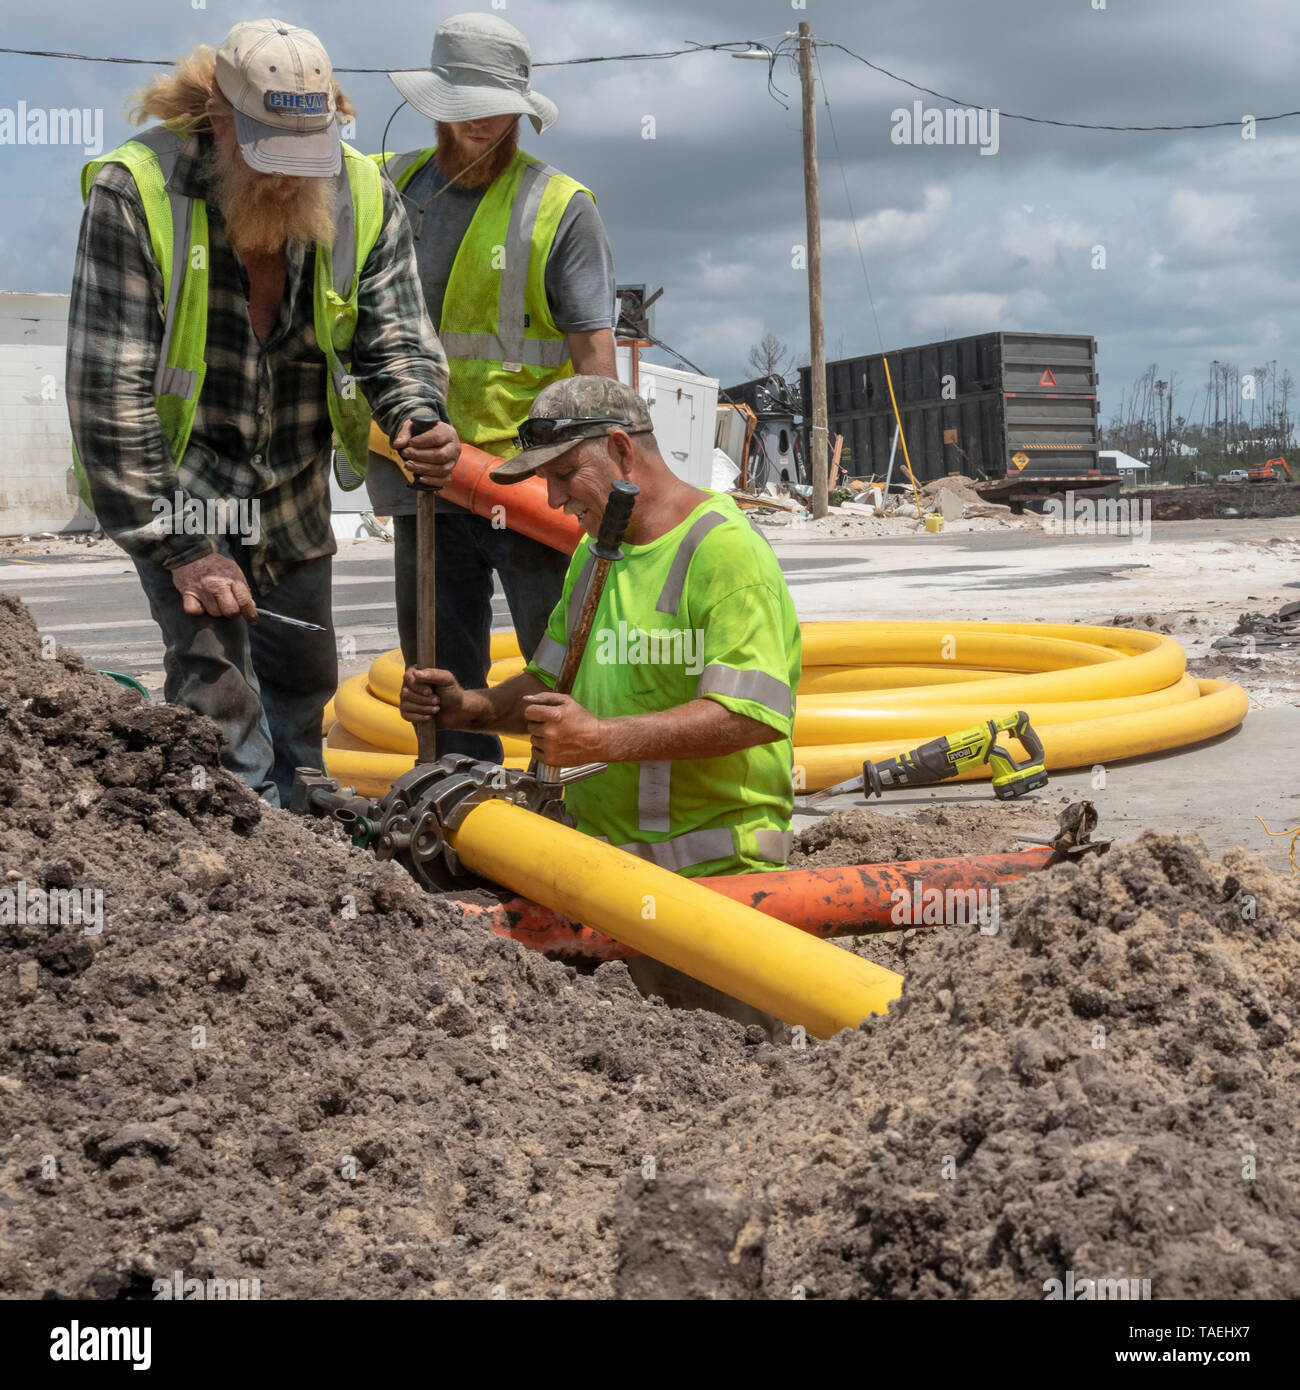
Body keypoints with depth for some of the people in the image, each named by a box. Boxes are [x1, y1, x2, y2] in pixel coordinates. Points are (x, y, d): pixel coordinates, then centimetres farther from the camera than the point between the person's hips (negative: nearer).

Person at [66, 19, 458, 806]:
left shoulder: (364, 200, -11)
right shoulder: (134, 193, -23)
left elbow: (395, 336, -8)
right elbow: (110, 389, -22)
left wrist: (417, 417, -35)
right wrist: (179, 549, -23)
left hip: (294, 490, 5)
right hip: (178, 483, -4)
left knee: (304, 677, 18)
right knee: (217, 686, -14)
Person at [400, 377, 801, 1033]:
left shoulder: (727, 550, -12)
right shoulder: (593, 553, 17)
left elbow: (748, 715, -23)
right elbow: (551, 685, 23)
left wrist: (599, 739, -28)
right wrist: (467, 708, 4)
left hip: (713, 876, -7)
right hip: (600, 860, 7)